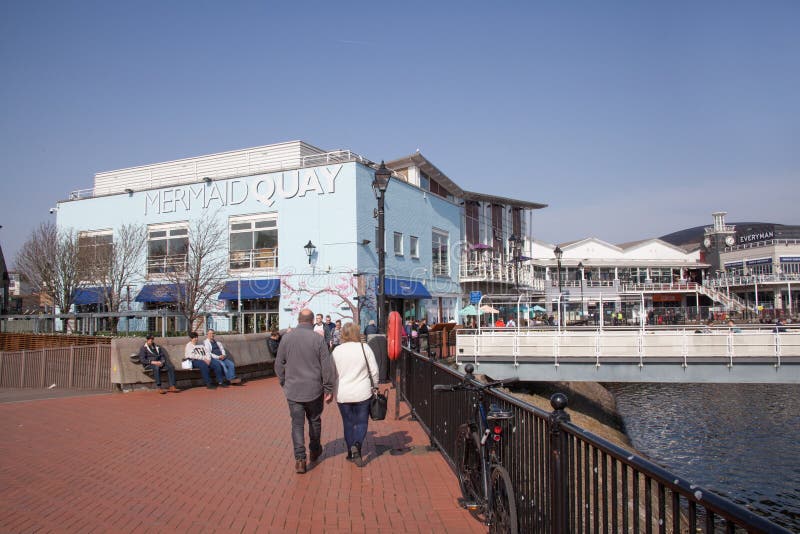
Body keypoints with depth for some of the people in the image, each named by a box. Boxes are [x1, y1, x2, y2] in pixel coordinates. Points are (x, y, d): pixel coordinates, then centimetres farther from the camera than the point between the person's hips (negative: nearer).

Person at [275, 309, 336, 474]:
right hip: (314, 389, -1)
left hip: (293, 390, 1)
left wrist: (284, 383, 18)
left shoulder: (287, 337, -2)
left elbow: (279, 364, 5)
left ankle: (300, 459, 0)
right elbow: (327, 366, -10)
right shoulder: (318, 338, -11)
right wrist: (329, 389, -1)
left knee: (297, 424, 6)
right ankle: (314, 451, 34)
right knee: (314, 420, 18)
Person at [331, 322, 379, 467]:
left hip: (342, 394, 2)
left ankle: (351, 453, 20)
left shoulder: (337, 350, -3)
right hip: (362, 393, -2)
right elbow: (374, 371, -3)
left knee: (348, 423, 15)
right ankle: (356, 445, -15)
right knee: (362, 422, 9)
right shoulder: (364, 348, -7)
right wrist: (374, 386, 12)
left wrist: (332, 390, 19)